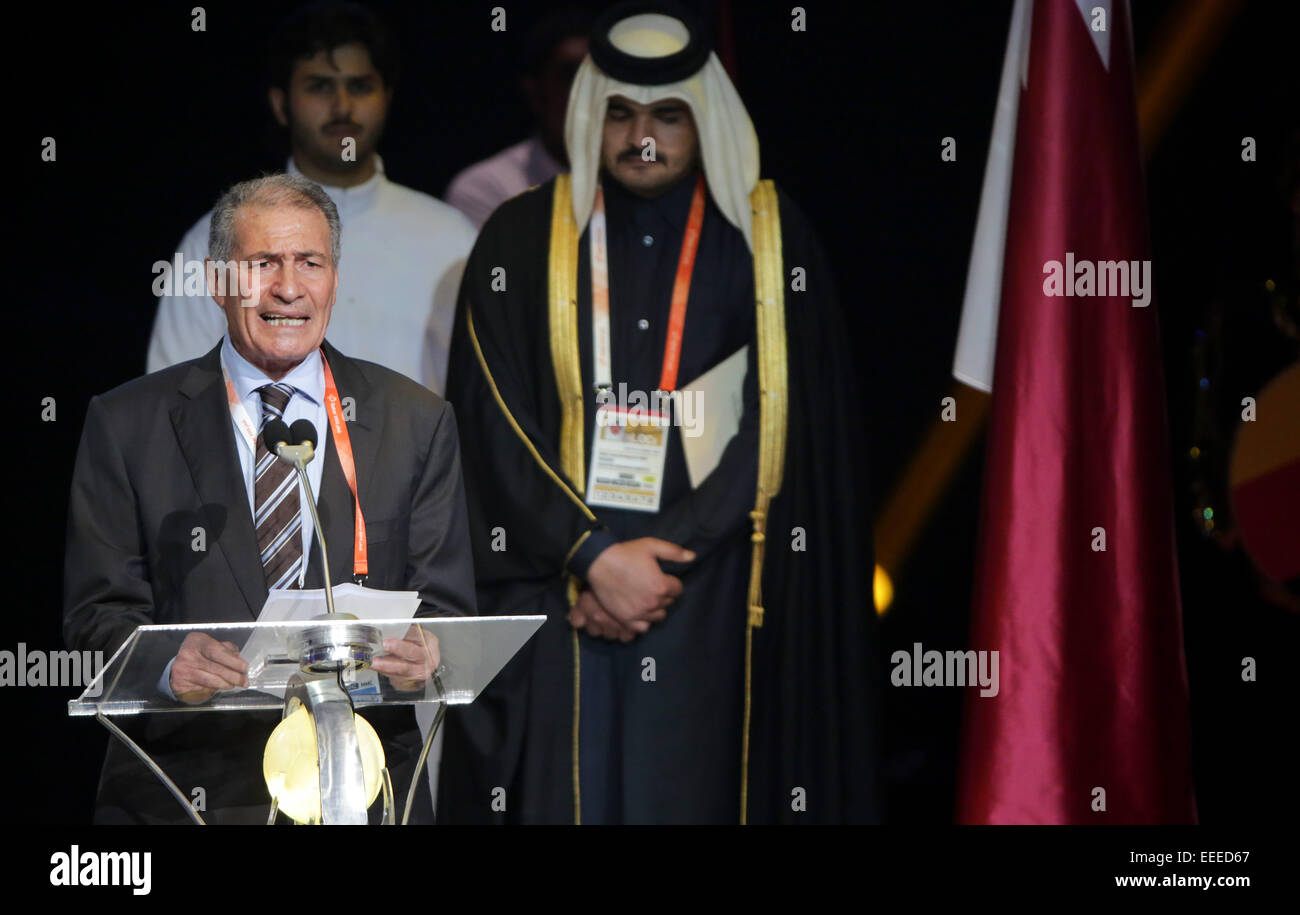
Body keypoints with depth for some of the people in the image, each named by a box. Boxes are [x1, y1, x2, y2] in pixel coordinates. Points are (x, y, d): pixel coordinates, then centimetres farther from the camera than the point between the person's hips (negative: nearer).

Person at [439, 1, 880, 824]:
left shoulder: (771, 239, 6)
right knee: (566, 791, -2)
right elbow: (496, 427, 0)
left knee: (694, 792, -3)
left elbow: (781, 425, -2)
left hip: (711, 598, 0)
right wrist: (594, 557, -12)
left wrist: (667, 556, -10)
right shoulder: (522, 240, 7)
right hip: (555, 595, 1)